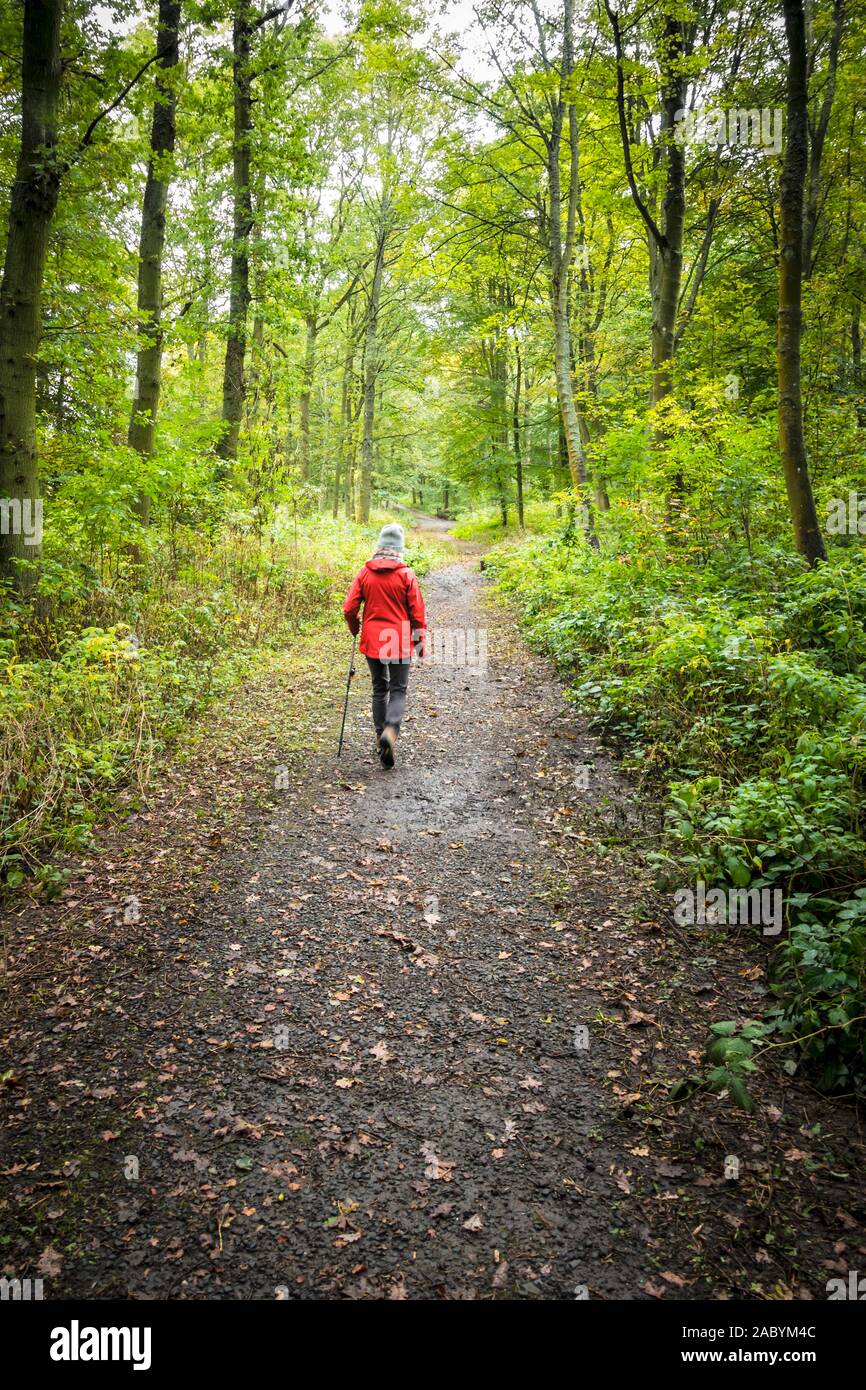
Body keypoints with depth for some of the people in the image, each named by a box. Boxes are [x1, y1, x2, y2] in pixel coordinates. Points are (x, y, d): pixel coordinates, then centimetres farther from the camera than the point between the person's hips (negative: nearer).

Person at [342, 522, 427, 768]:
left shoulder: (364, 573, -3)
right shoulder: (407, 575, -8)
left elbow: (349, 609, -2)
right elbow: (417, 612, -5)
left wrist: (355, 628, 18)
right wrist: (420, 640, 8)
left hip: (372, 640, 2)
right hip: (399, 642, -2)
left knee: (379, 688, 18)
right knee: (398, 690, 3)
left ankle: (381, 734, 22)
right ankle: (390, 731, -21)